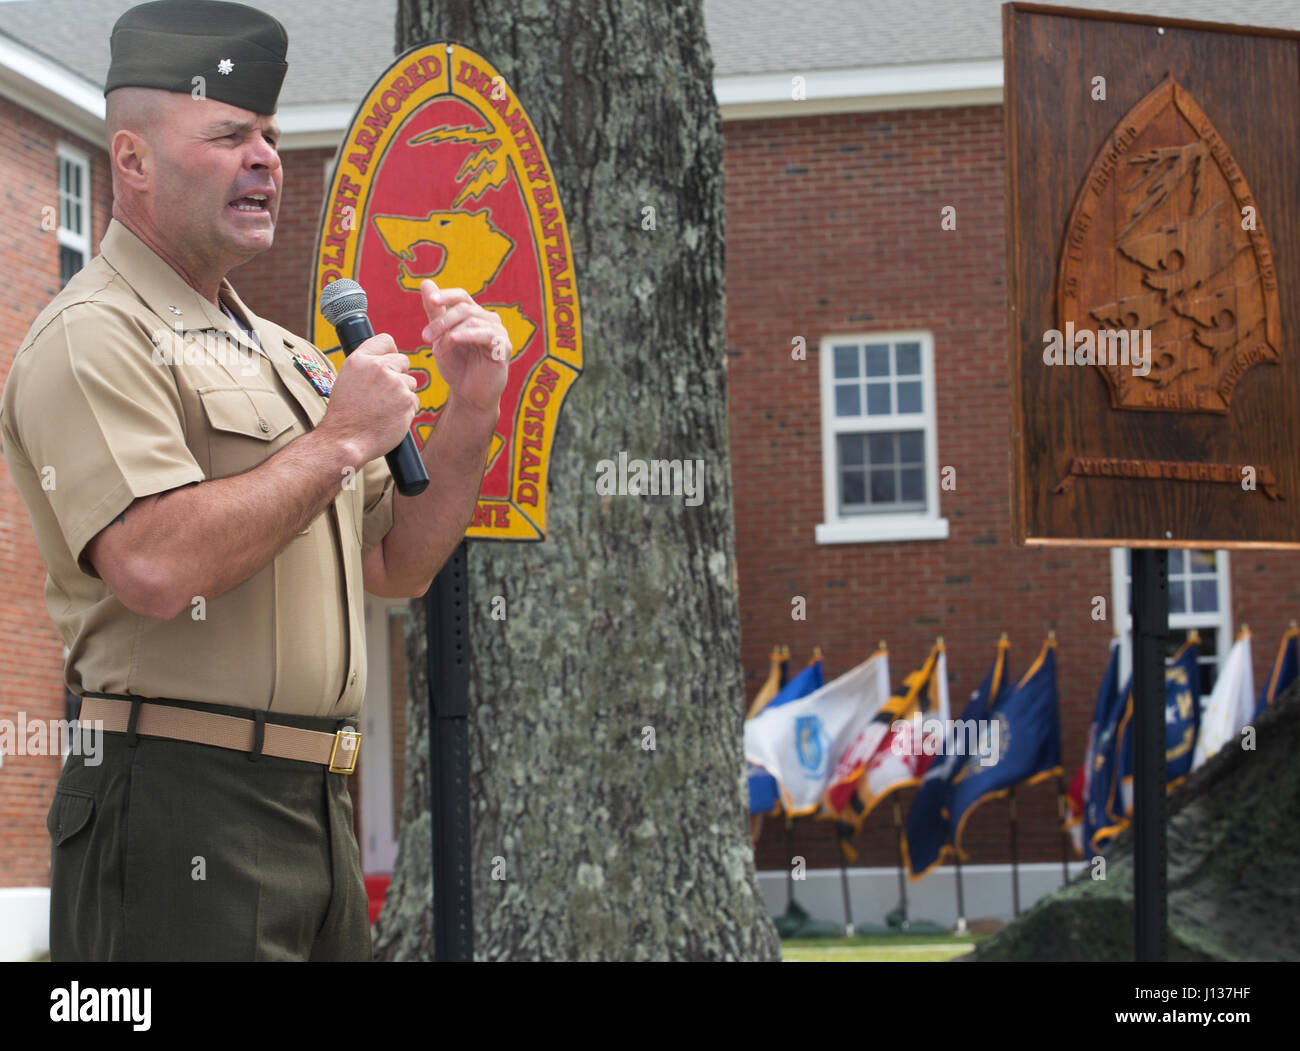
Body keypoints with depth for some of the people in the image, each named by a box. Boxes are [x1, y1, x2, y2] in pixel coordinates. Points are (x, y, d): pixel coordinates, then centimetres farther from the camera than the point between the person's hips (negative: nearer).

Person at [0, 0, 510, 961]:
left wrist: (470, 412, 8)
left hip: (317, 811, 9)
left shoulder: (285, 353, 20)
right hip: (182, 819, -9)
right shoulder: (95, 338, -8)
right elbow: (159, 569, -23)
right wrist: (342, 439, -14)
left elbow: (396, 566, 22)